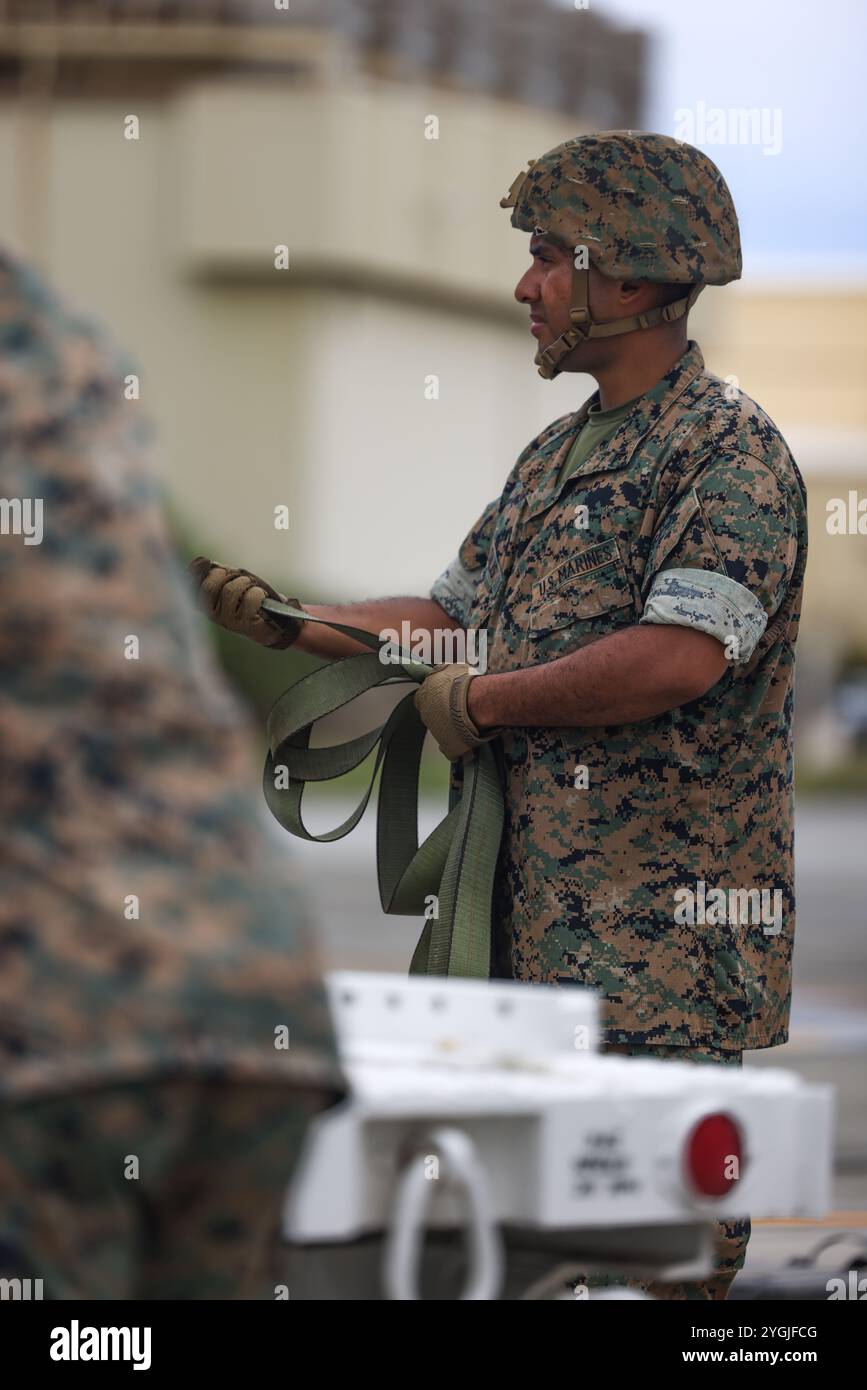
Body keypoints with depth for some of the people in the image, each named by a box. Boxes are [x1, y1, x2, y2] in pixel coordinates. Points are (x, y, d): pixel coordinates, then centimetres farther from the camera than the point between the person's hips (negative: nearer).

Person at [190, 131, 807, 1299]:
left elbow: (679, 656, -25)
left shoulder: (730, 450, -12)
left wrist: (480, 701, -14)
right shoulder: (558, 453, 18)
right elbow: (450, 616, 25)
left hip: (664, 928, -9)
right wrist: (285, 620, 12)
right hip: (544, 915, 9)